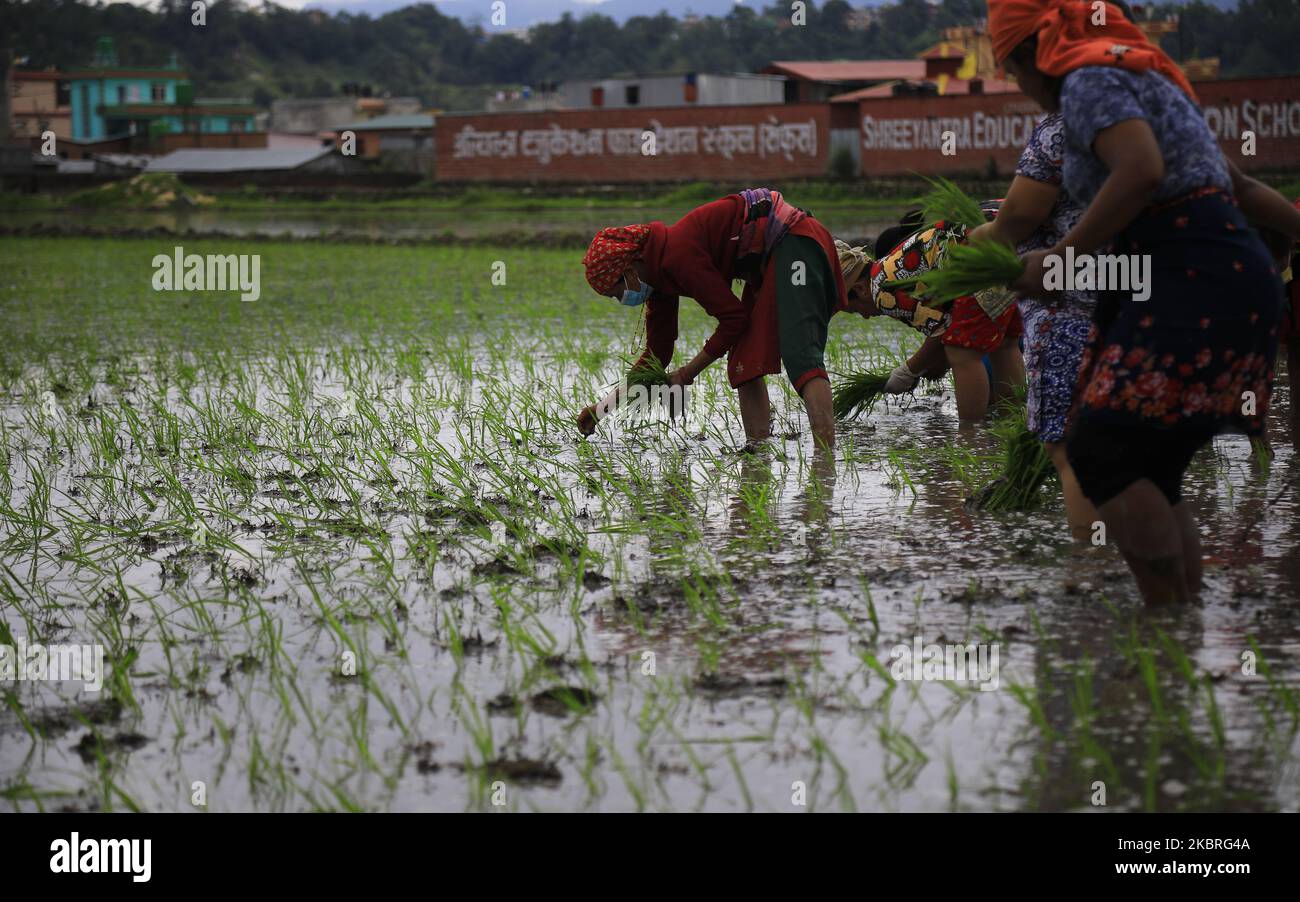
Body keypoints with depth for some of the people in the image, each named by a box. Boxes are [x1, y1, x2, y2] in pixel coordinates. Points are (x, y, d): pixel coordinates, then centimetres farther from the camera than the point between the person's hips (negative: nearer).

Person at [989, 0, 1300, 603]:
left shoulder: (1089, 80, -5)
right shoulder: (1145, 82, 26)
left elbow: (1142, 170, -23)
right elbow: (1239, 187, 28)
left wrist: (1060, 259, -14)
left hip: (1194, 285, -10)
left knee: (1099, 455, -9)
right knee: (1147, 482, 8)